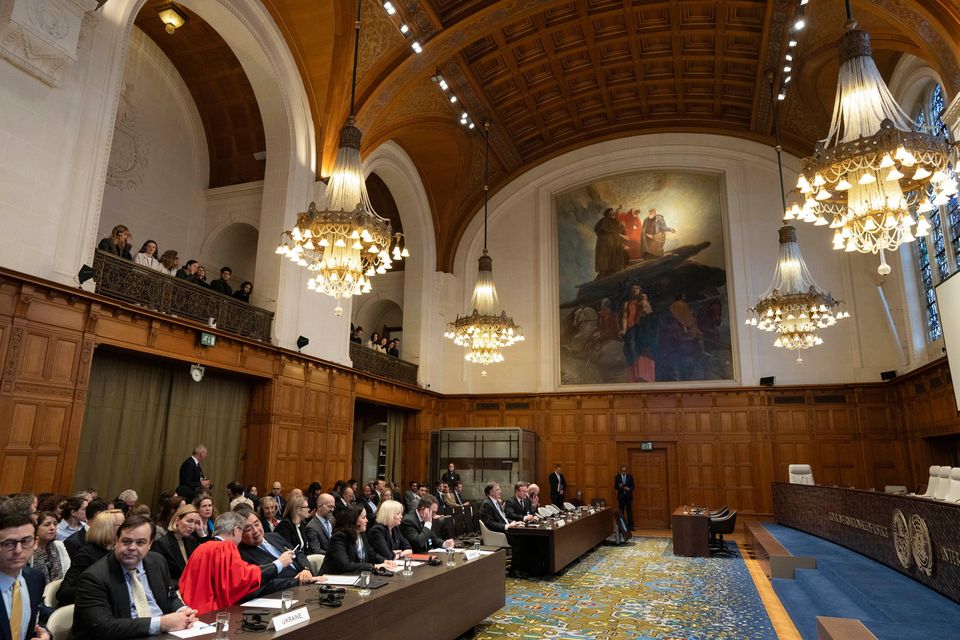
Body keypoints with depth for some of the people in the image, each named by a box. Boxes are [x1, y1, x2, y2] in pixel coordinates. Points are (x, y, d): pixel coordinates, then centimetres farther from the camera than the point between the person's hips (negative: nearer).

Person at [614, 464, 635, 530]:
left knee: (629, 511, 1)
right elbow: (615, 487, 1)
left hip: (628, 496, 0)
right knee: (621, 511, 2)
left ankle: (630, 526, 8)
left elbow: (632, 486, 3)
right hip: (621, 496, 0)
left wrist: (628, 489, -16)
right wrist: (619, 486, -20)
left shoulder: (630, 477, 2)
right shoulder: (617, 477, 1)